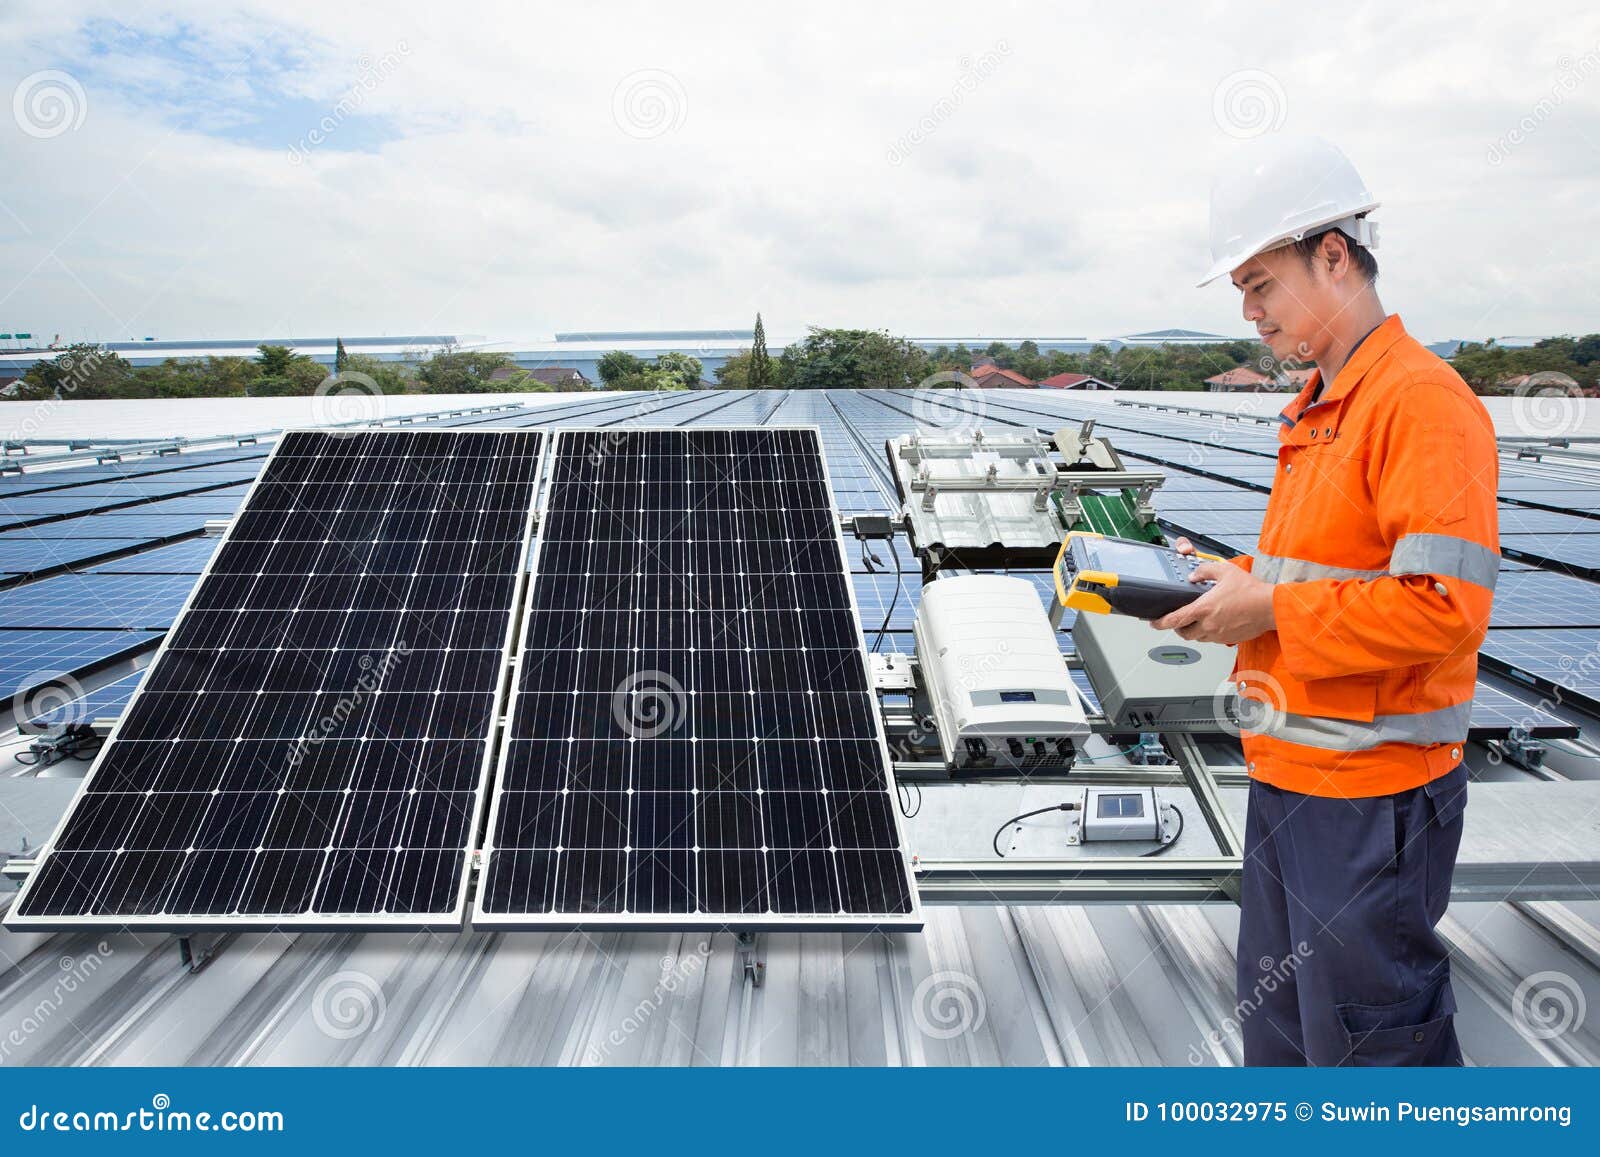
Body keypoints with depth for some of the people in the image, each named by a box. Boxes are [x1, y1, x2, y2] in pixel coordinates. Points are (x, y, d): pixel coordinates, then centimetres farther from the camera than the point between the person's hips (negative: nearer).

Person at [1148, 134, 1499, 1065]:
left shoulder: (1423, 401, -17)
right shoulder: (1316, 413, 13)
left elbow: (1445, 605, -25)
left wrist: (1271, 612, -18)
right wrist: (1227, 579, 4)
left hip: (1372, 796, -9)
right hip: (1290, 777, 9)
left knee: (1373, 1043, 7)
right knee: (1279, 1028, 22)